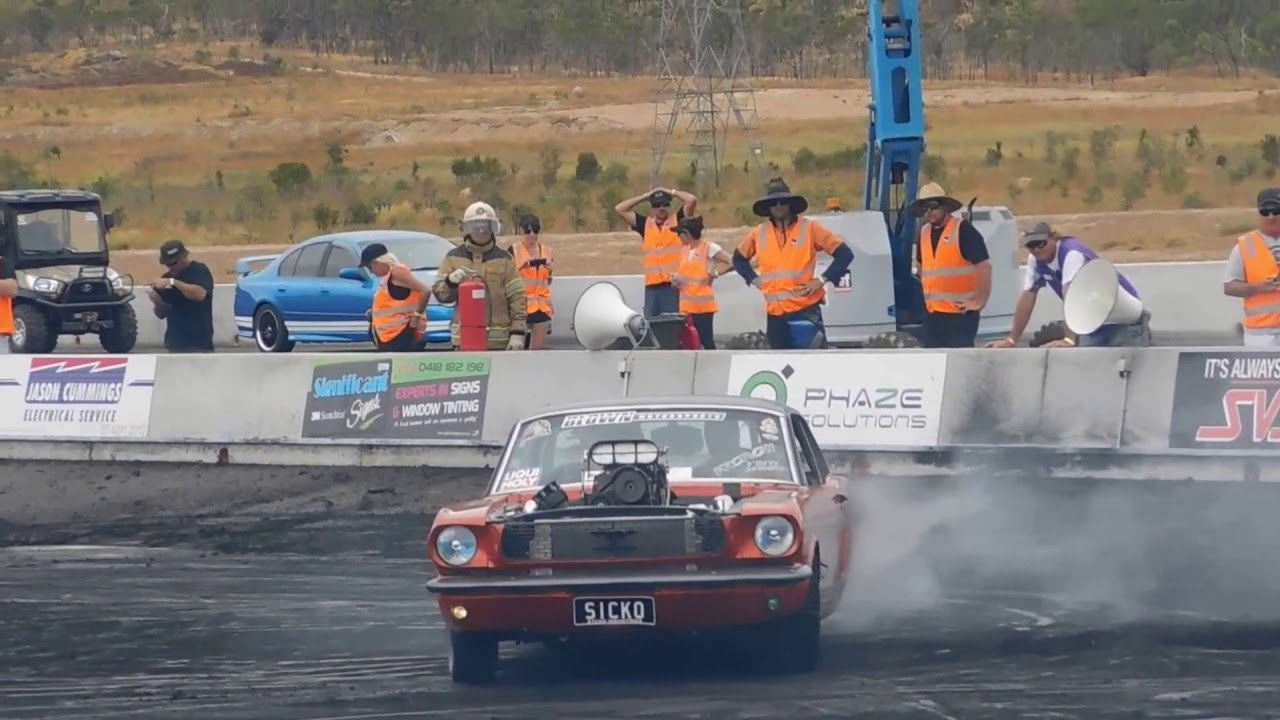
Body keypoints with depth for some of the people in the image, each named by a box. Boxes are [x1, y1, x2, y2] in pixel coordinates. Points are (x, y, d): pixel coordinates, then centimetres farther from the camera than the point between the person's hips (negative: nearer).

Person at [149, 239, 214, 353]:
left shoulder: (199, 270, -2)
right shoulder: (166, 278, 13)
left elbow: (200, 294, -22)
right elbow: (162, 313, 16)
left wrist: (173, 282, -25)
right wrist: (156, 301, -6)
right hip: (174, 344, 6)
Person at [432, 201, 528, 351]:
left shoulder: (504, 259, 4)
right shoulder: (453, 258, 8)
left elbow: (518, 297, 1)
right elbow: (440, 293, 4)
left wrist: (517, 333, -8)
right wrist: (451, 281, -20)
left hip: (498, 340, -1)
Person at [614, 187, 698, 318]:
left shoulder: (678, 221, 6)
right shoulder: (646, 224, 16)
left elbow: (692, 200, -5)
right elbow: (620, 209, 18)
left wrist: (671, 193, 8)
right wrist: (645, 196, 17)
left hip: (674, 286, -4)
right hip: (652, 287, 4)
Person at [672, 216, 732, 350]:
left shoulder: (709, 248, -8)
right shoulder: (685, 251, 14)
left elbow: (731, 263, -13)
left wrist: (713, 275, -14)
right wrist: (676, 280, 2)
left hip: (703, 304, -7)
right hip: (687, 305, 7)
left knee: (706, 341, -8)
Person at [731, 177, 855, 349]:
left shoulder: (809, 228, -2)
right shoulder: (759, 233, 8)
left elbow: (844, 254, -2)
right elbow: (739, 258, 25)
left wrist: (822, 280, -10)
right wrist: (754, 279, 9)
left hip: (806, 309, -4)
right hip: (775, 312, 4)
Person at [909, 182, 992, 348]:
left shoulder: (963, 230, -10)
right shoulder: (924, 233, 11)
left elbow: (984, 266, -15)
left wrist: (980, 302, -14)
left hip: (961, 313, -7)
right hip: (933, 313, 7)